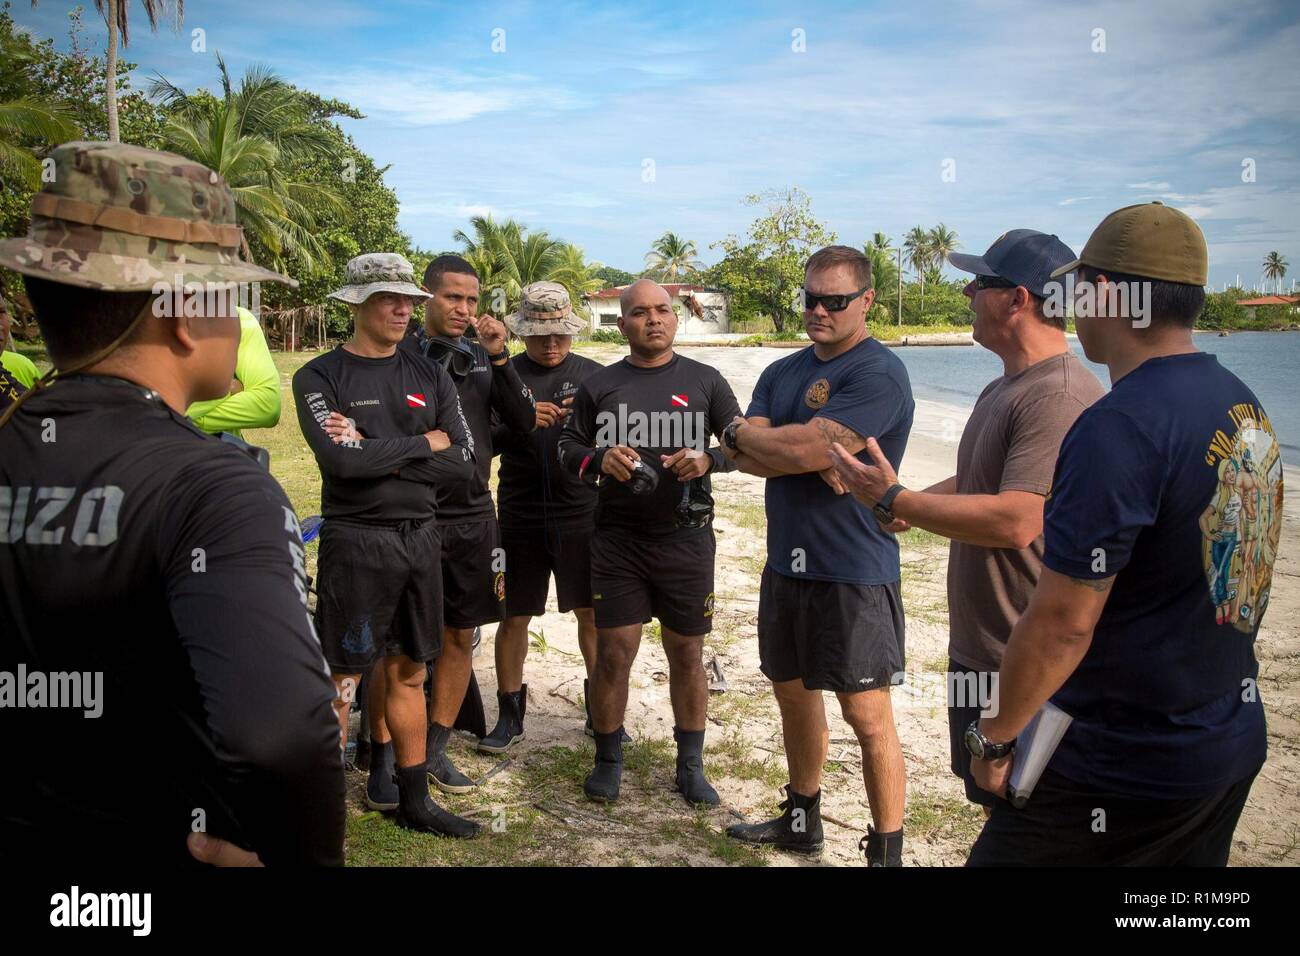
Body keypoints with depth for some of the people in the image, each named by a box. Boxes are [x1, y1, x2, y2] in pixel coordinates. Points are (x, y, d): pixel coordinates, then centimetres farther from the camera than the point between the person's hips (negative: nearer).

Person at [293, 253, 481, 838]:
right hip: (355, 541, -5)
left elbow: (462, 462, -1)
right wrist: (423, 443, -9)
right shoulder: (320, 377, -4)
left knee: (407, 672, 14)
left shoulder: (428, 377, 9)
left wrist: (378, 453, -12)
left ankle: (412, 801, 26)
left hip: (420, 538, 5)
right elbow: (340, 461, -20)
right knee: (343, 679, 0)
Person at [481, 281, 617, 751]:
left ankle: (601, 708, 25)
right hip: (519, 518, 0)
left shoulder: (594, 375, 5)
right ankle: (509, 716, 24)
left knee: (594, 614, 7)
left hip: (582, 515, 0)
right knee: (514, 617, 8)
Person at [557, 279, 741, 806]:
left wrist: (708, 458, -14)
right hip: (617, 538, 0)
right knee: (613, 653, 1)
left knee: (687, 654, 8)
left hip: (686, 538, 0)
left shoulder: (705, 380, 5)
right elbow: (567, 448, 9)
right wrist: (599, 460, -13)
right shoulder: (598, 385, 6)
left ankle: (691, 765, 24)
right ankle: (607, 759, 21)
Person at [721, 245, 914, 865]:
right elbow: (745, 456, -1)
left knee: (867, 714, -2)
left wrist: (744, 434, -5)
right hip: (786, 561, 8)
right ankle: (801, 820, 37)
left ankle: (886, 851, 13)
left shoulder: (879, 373, -12)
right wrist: (813, 456, -17)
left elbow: (802, 448, -23)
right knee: (793, 693, 19)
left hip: (855, 570, -8)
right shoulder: (782, 372, 12)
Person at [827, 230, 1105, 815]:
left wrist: (894, 500, -23)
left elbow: (1015, 521, -30)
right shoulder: (1003, 389, 13)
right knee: (990, 801, 23)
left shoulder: (1062, 396, -23)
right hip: (975, 646, 10)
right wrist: (912, 505, 11)